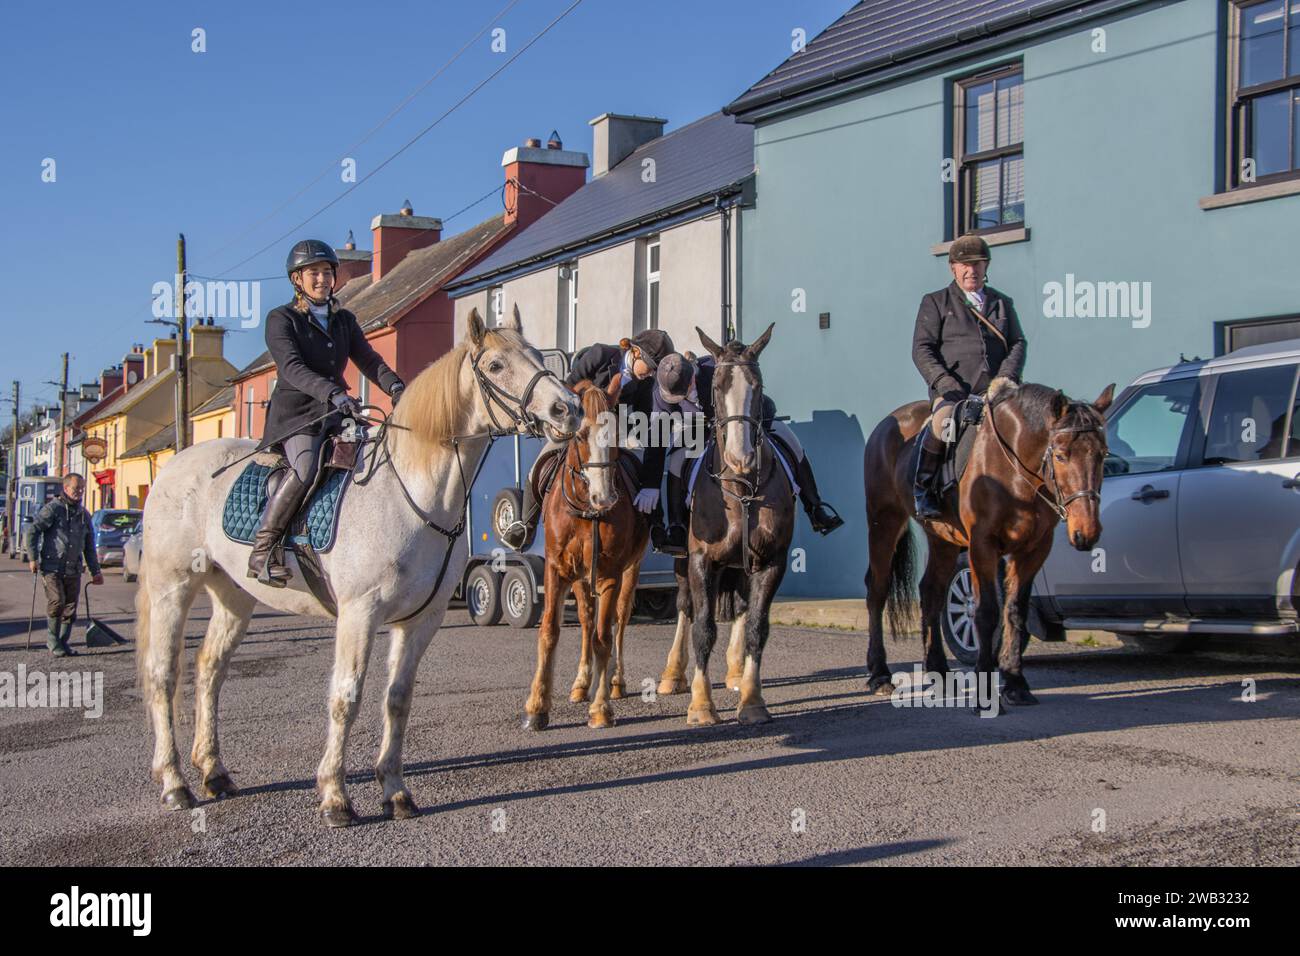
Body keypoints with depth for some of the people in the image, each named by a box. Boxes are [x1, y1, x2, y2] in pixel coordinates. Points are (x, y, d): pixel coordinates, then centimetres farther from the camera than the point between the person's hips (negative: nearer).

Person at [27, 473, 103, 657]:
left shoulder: (84, 514, 15)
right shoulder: (53, 508, -4)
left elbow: (89, 545, 21)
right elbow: (33, 531, -9)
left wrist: (95, 571, 19)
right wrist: (33, 558, -17)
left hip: (73, 571, 6)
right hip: (51, 568, -6)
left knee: (70, 608, 4)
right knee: (57, 601, -17)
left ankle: (63, 642, 17)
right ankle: (52, 639, 0)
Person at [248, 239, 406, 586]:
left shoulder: (344, 321, 18)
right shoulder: (281, 319, -1)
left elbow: (369, 360, 6)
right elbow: (292, 367, -17)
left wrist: (396, 388, -16)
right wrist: (333, 394, -34)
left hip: (337, 415, 6)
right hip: (295, 414, -6)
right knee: (307, 466, -34)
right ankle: (262, 550, -28)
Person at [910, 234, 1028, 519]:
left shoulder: (1003, 303, 23)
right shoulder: (936, 302, 12)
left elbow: (1018, 343, 15)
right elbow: (921, 349, 3)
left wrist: (1006, 376, -5)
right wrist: (944, 382, -12)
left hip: (994, 390, 3)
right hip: (952, 390, -3)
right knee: (942, 422, -34)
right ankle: (922, 491, -21)